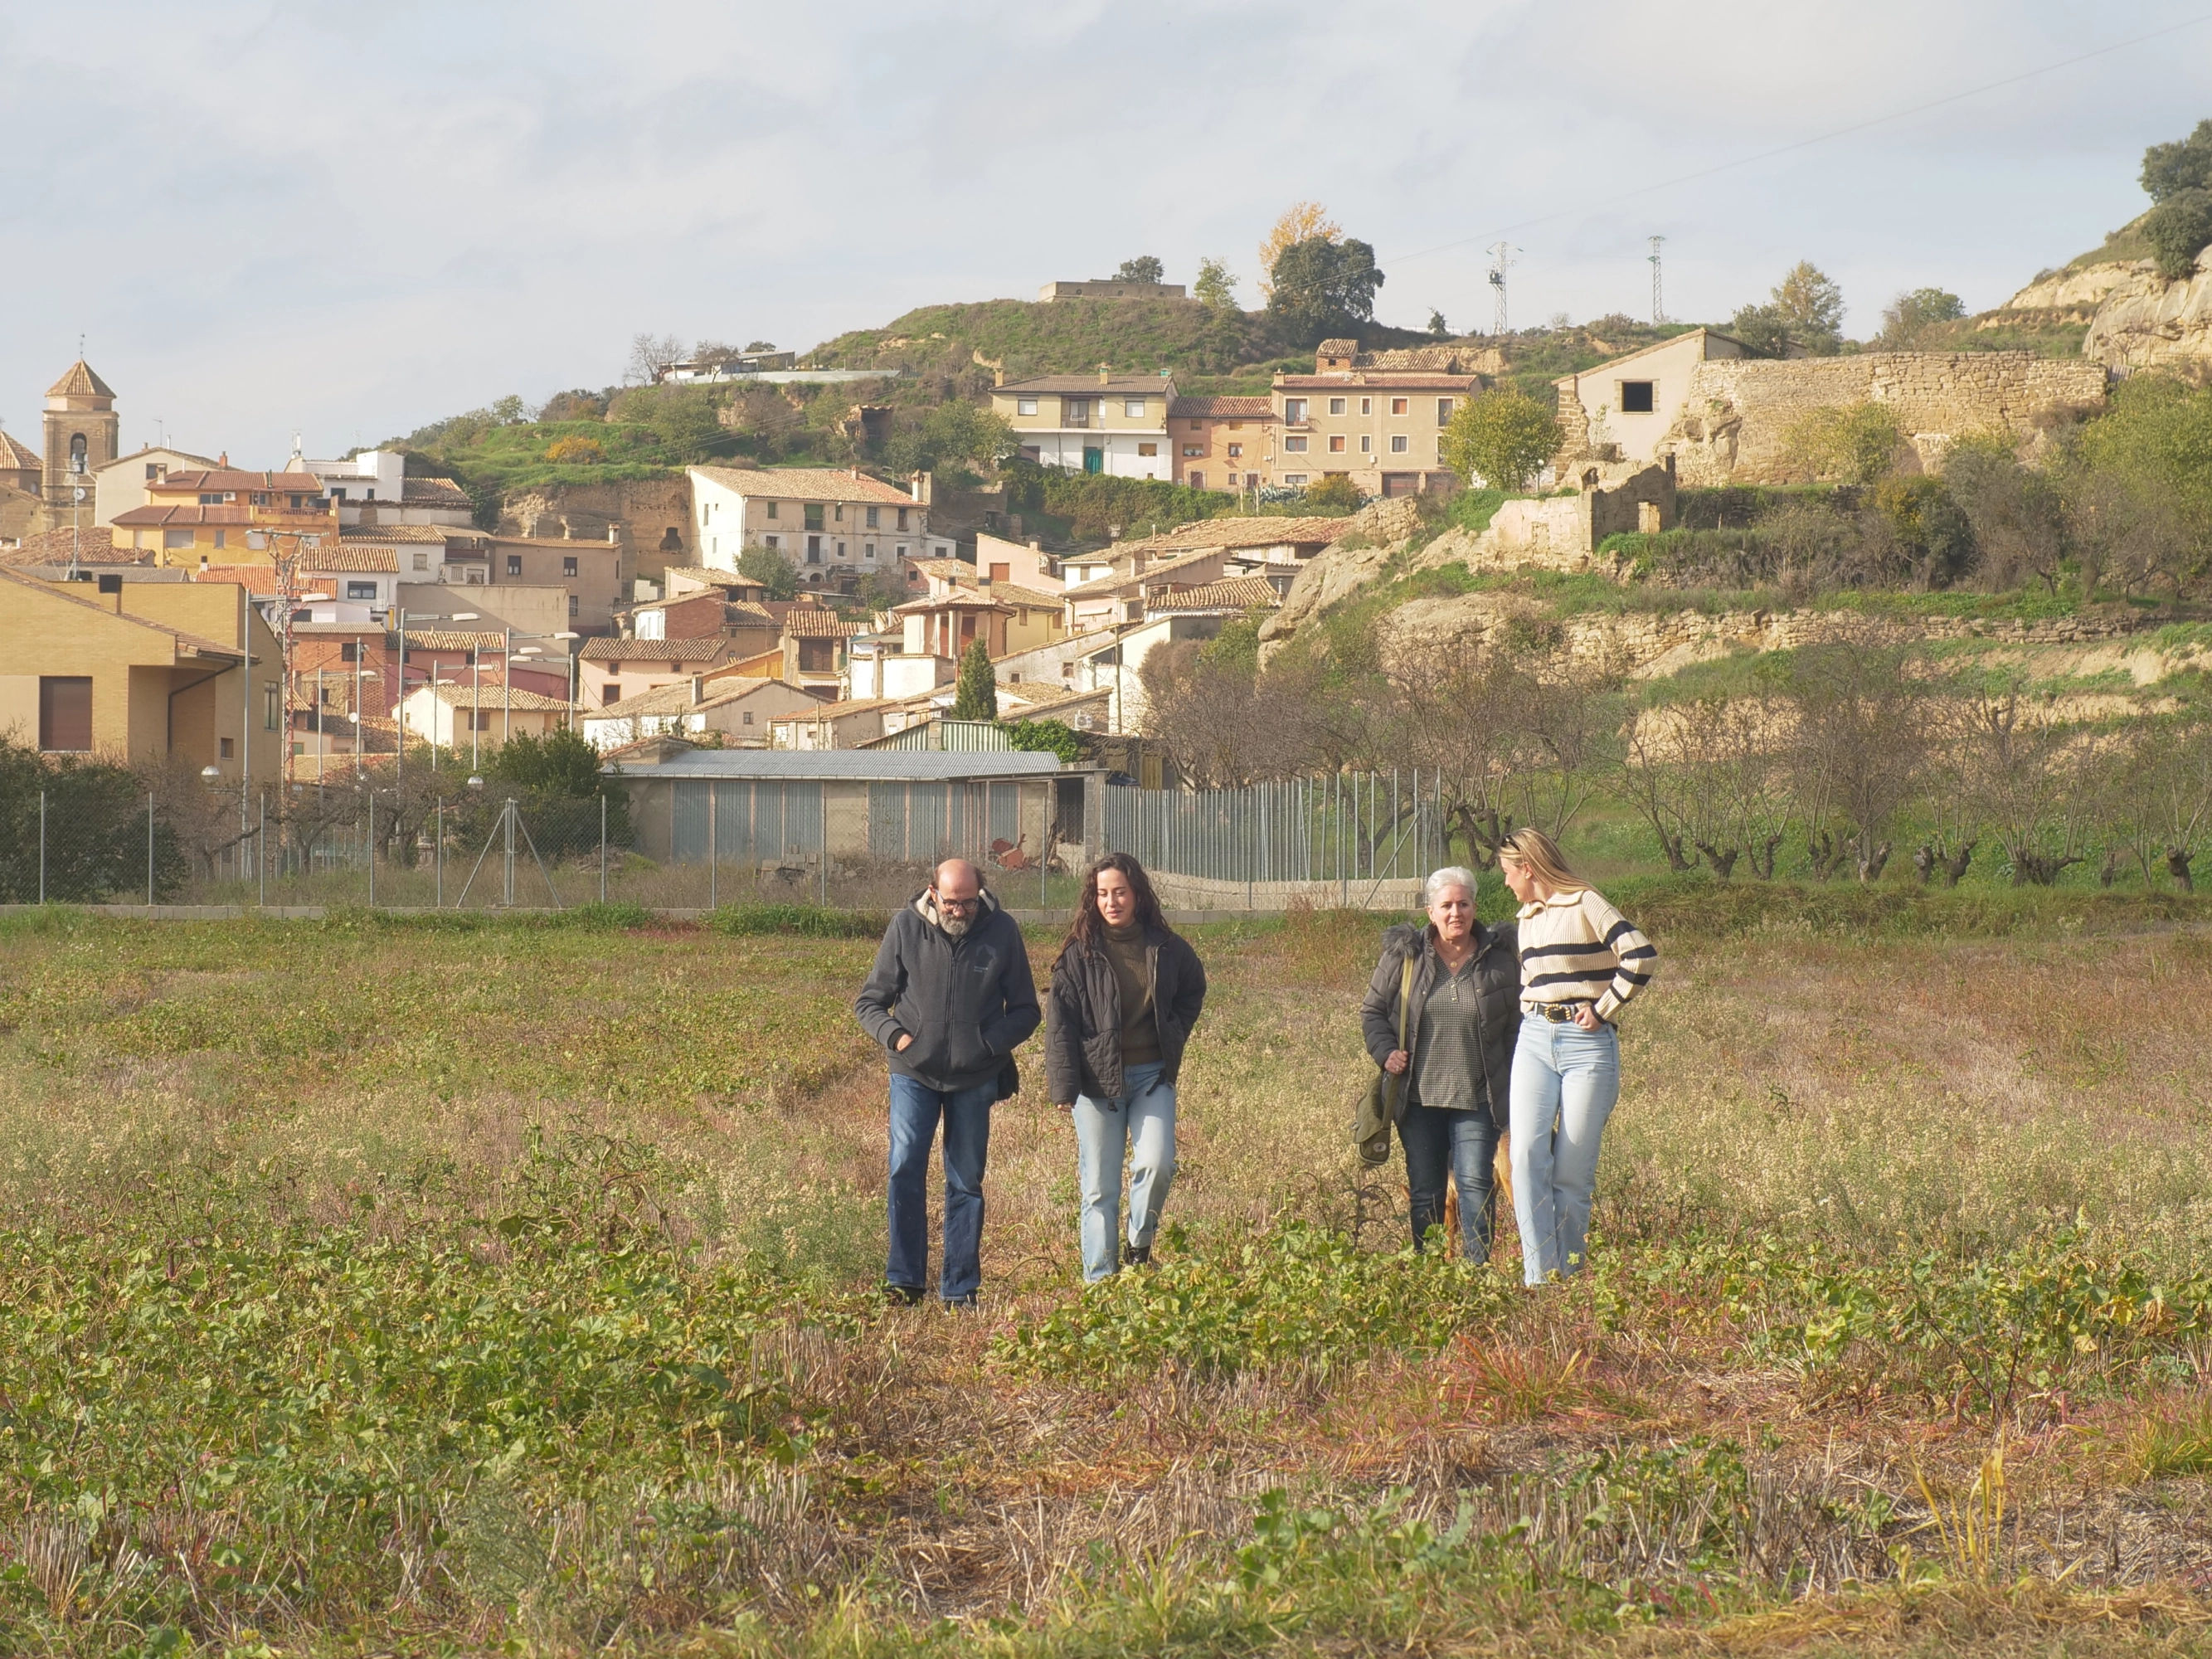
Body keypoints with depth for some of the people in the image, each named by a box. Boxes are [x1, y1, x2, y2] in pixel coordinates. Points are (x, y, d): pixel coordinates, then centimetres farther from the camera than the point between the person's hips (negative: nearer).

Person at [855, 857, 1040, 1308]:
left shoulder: (1002, 931, -3)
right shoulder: (906, 927, -4)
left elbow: (1026, 1010, 6)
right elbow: (869, 1002, 3)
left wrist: (990, 1042, -12)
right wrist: (894, 1035, -16)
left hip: (974, 1079, 1)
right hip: (914, 1073, -1)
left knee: (966, 1181, 6)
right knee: (905, 1169, -12)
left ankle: (961, 1289, 12)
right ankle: (905, 1279, -4)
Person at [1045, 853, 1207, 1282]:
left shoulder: (1167, 950, 3)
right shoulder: (1080, 954, -3)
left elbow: (1193, 991, 23)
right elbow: (1060, 1021, -4)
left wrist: (1174, 1035, 9)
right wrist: (1063, 1087, -11)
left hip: (1153, 1077, 1)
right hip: (1097, 1080, -1)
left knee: (1156, 1164, -17)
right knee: (1099, 1187, 0)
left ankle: (1140, 1247, 8)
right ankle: (1100, 1281, 6)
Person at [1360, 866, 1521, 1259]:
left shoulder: (1499, 959, 3)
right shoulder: (1404, 955, 2)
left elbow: (1517, 1024, 9)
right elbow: (1372, 1010, 11)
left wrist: (1512, 1087, 3)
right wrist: (1385, 1052, -6)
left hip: (1477, 1098, -1)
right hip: (1418, 1097, 1)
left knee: (1475, 1184, -10)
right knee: (1424, 1193, 6)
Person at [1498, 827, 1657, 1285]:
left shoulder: (1585, 905, -7)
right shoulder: (1528, 917, 17)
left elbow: (1642, 957, -17)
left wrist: (1603, 1010, -11)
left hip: (1586, 1042, -6)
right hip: (1534, 1041, 6)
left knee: (1572, 1169, -4)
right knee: (1527, 1154, -12)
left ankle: (1569, 1276, 7)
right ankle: (1539, 1276, -13)